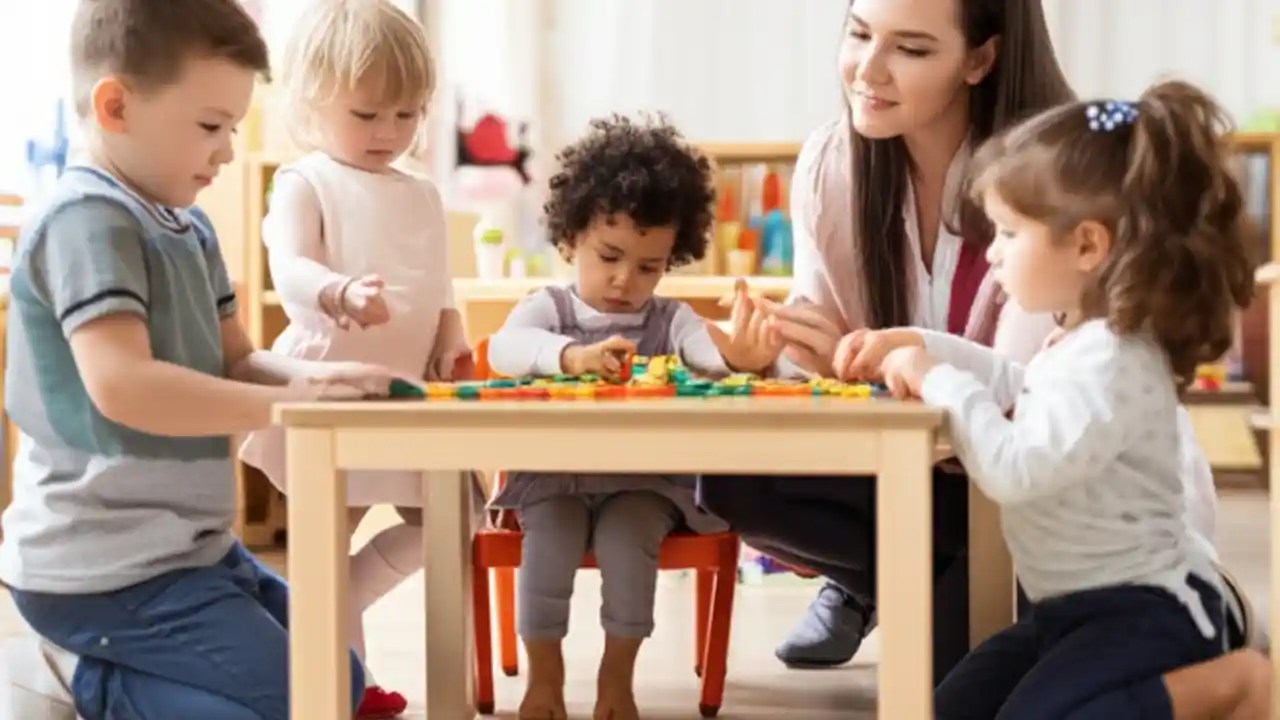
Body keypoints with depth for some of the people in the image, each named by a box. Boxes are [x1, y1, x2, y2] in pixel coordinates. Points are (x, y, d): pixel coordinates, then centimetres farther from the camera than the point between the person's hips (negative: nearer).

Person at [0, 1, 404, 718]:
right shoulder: (86, 220, -18)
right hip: (107, 567, -10)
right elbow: (123, 386, -30)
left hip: (185, 544, 10)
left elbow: (234, 362, 13)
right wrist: (291, 403, -27)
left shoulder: (190, 227, 10)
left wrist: (308, 375, -9)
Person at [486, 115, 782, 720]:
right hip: (555, 476, 0)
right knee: (551, 533, -27)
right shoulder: (547, 307, 1)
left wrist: (740, 353, -44)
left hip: (643, 482, 0)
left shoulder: (668, 319, 5)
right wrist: (573, 355, -43)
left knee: (626, 535, -27)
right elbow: (506, 348, -22)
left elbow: (704, 345, -18)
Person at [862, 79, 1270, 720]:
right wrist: (928, 348, 13)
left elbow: (1013, 470, -33)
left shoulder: (1109, 364, -25)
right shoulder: (1084, 344, 7)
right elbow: (1018, 388, 25)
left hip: (1141, 609, -10)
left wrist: (942, 383, -22)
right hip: (1081, 601, 10)